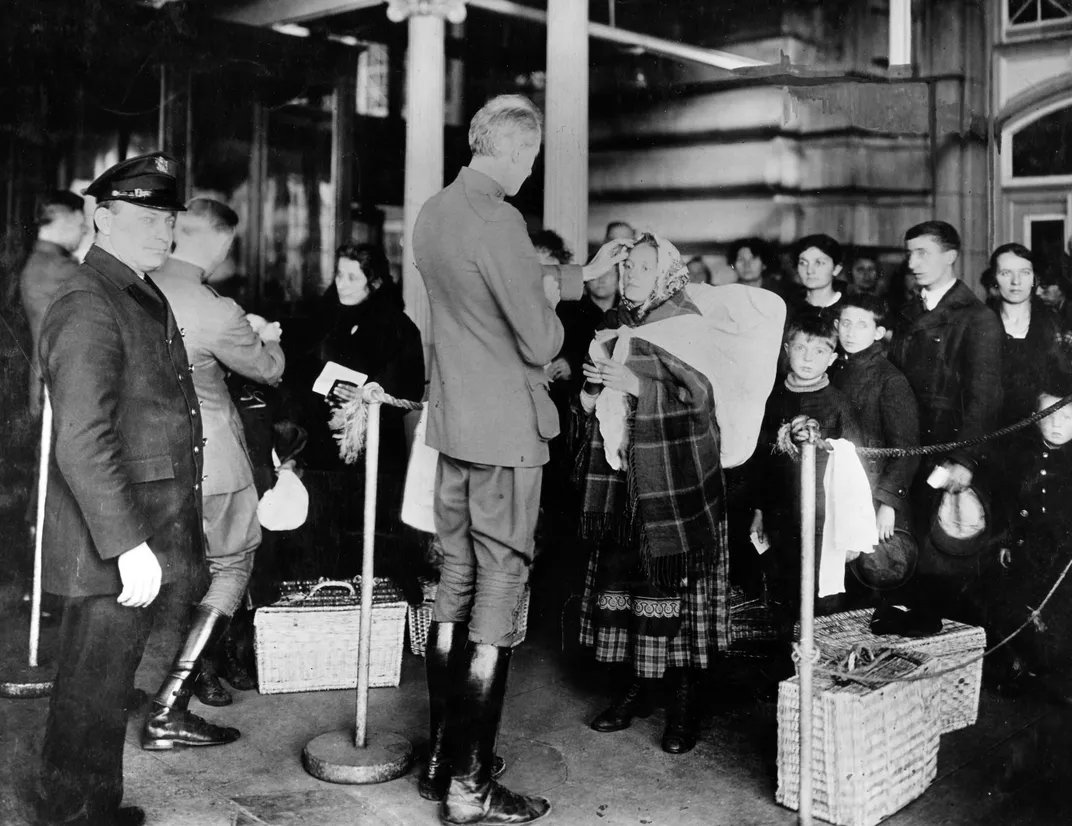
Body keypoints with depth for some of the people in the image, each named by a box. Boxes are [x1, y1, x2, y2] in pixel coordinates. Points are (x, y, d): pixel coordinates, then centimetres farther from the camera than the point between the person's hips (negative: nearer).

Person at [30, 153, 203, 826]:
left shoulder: (147, 297, 15)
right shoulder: (88, 307, -17)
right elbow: (82, 444, -24)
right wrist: (129, 546, -26)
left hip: (144, 537, 9)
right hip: (112, 548, -9)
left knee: (108, 686, 20)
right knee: (93, 692, 4)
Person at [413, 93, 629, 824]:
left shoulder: (435, 213, 9)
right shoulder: (497, 219, -18)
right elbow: (539, 341, -18)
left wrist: (583, 275, 23)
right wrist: (553, 325, 4)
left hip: (453, 425, 9)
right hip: (506, 432, -9)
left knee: (456, 587, 16)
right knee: (497, 604, -1)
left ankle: (441, 758, 26)